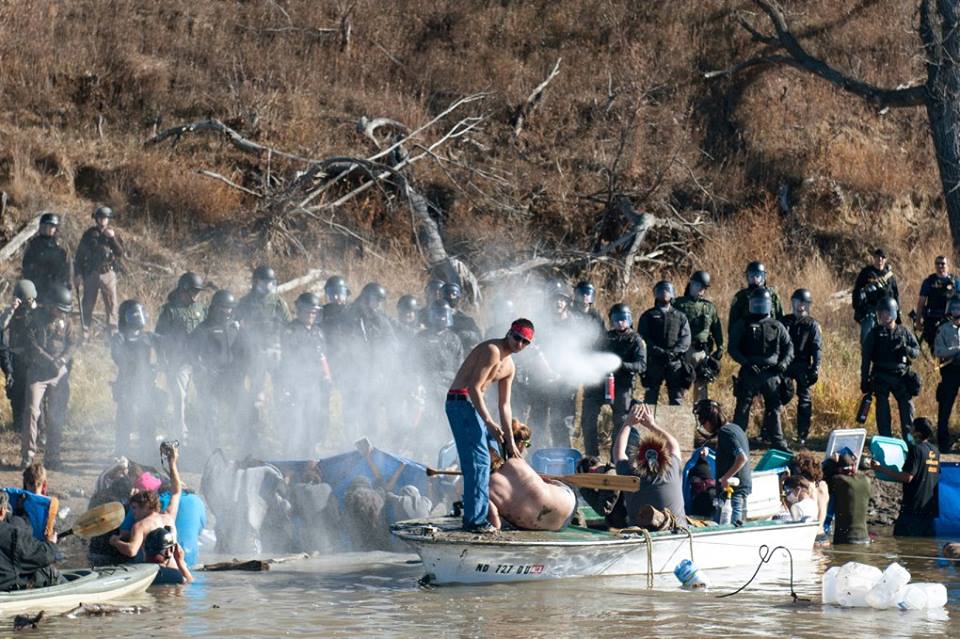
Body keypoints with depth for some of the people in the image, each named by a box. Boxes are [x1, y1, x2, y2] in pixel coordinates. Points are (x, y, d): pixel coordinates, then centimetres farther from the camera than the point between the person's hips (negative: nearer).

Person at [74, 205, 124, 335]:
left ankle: (113, 332, 1)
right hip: (91, 274, -1)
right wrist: (77, 275, 0)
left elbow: (120, 253, -1)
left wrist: (113, 238, -13)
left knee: (111, 304, -3)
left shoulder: (112, 234, 8)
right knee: (88, 304, 1)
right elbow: (79, 255, 6)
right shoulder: (89, 234, 4)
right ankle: (85, 331, 8)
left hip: (108, 274, 1)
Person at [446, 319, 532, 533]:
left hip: (474, 403, 11)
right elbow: (474, 387, -21)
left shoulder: (508, 366, 16)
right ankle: (475, 520, -17)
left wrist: (510, 440, 15)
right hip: (460, 401, -11)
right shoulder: (492, 351, -15)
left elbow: (504, 405, 19)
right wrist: (489, 422, -24)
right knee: (478, 460, -15)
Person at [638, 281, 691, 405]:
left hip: (675, 361, 1)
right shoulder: (648, 316, 11)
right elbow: (643, 338, 0)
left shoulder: (680, 317, 17)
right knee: (651, 397, -3)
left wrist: (674, 352, -13)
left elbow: (685, 339, 5)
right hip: (654, 362, -1)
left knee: (677, 398, 0)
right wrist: (658, 351, -14)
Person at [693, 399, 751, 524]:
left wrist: (726, 478, -23)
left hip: (731, 490, -10)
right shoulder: (735, 428, 13)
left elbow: (742, 458, -26)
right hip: (744, 487, 10)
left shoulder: (724, 433, -16)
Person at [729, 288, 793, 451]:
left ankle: (778, 442, 12)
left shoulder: (776, 327, 10)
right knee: (742, 408, -4)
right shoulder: (742, 325, 3)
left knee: (774, 408, 6)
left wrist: (784, 362, -5)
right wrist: (746, 363, -14)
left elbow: (789, 346, 14)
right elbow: (733, 348, -1)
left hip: (771, 372, 2)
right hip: (749, 373, -2)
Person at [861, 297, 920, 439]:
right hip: (881, 379, -1)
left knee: (907, 407, -1)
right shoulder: (874, 334, 3)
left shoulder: (904, 332, 8)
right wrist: (864, 380, -2)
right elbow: (865, 358, 3)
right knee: (883, 412, -1)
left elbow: (917, 351, 10)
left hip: (901, 378, 1)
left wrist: (908, 350, -13)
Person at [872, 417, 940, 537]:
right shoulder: (934, 450, 11)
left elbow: (907, 477, -19)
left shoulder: (916, 449, -12)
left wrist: (881, 469, -14)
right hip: (931, 508, 8)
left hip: (914, 507, -8)